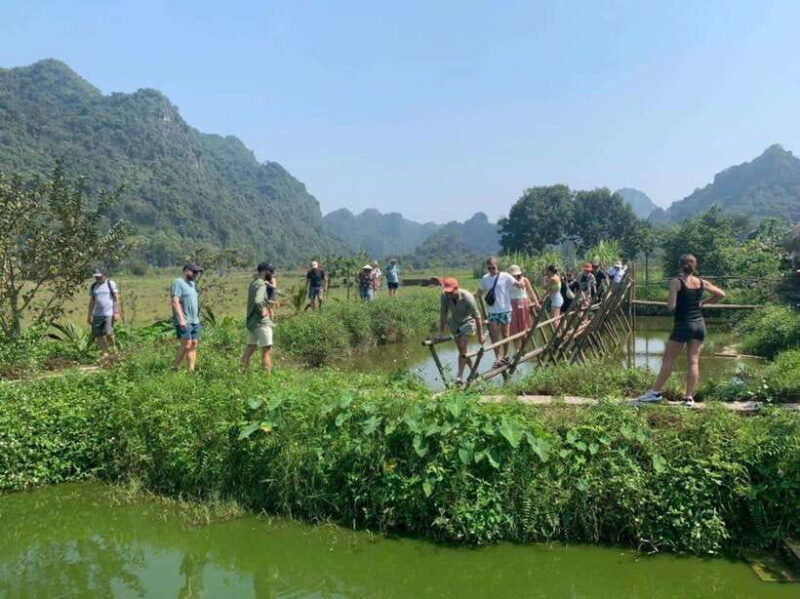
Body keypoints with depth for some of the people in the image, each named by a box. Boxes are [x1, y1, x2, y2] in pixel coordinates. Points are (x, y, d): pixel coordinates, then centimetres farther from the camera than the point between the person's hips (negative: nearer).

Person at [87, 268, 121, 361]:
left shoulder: (111, 284, 1)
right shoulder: (93, 286, 14)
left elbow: (116, 299, -2)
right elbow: (92, 301, 19)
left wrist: (116, 312, -9)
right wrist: (89, 315, 16)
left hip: (109, 314, -5)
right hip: (97, 314, 5)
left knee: (108, 333, -16)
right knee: (98, 334, 0)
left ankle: (113, 347, 10)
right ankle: (104, 353, 9)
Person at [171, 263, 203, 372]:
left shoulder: (191, 284, 20)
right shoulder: (178, 283, -8)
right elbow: (175, 302, -17)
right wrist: (181, 319, -24)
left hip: (195, 321, 9)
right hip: (184, 322, -9)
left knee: (193, 345, 3)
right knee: (186, 346, -12)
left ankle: (191, 370, 4)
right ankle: (175, 369, 1)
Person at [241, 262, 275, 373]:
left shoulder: (253, 283, 13)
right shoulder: (261, 285, -17)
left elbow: (272, 299, 17)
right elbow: (257, 302, -34)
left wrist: (272, 287, 3)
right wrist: (262, 311, -18)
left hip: (251, 321, 10)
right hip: (261, 322, -10)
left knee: (251, 347, 21)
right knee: (267, 350, -9)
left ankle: (243, 370, 28)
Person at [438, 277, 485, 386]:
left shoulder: (467, 297, -31)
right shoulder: (445, 296, -21)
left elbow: (477, 316, -22)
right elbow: (443, 313, -6)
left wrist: (480, 335, -18)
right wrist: (441, 331, -2)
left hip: (468, 321, -5)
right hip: (454, 322, 5)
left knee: (463, 348, -17)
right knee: (461, 350, 8)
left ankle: (459, 377, -17)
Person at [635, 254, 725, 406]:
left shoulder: (676, 282, -9)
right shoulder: (701, 283, 5)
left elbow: (671, 306, -15)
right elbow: (721, 294, 12)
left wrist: (669, 297, 5)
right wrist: (703, 303, 17)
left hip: (683, 325, -4)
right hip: (699, 324, 5)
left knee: (668, 358, 4)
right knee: (694, 361, 5)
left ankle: (655, 392, 6)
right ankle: (689, 397, 5)